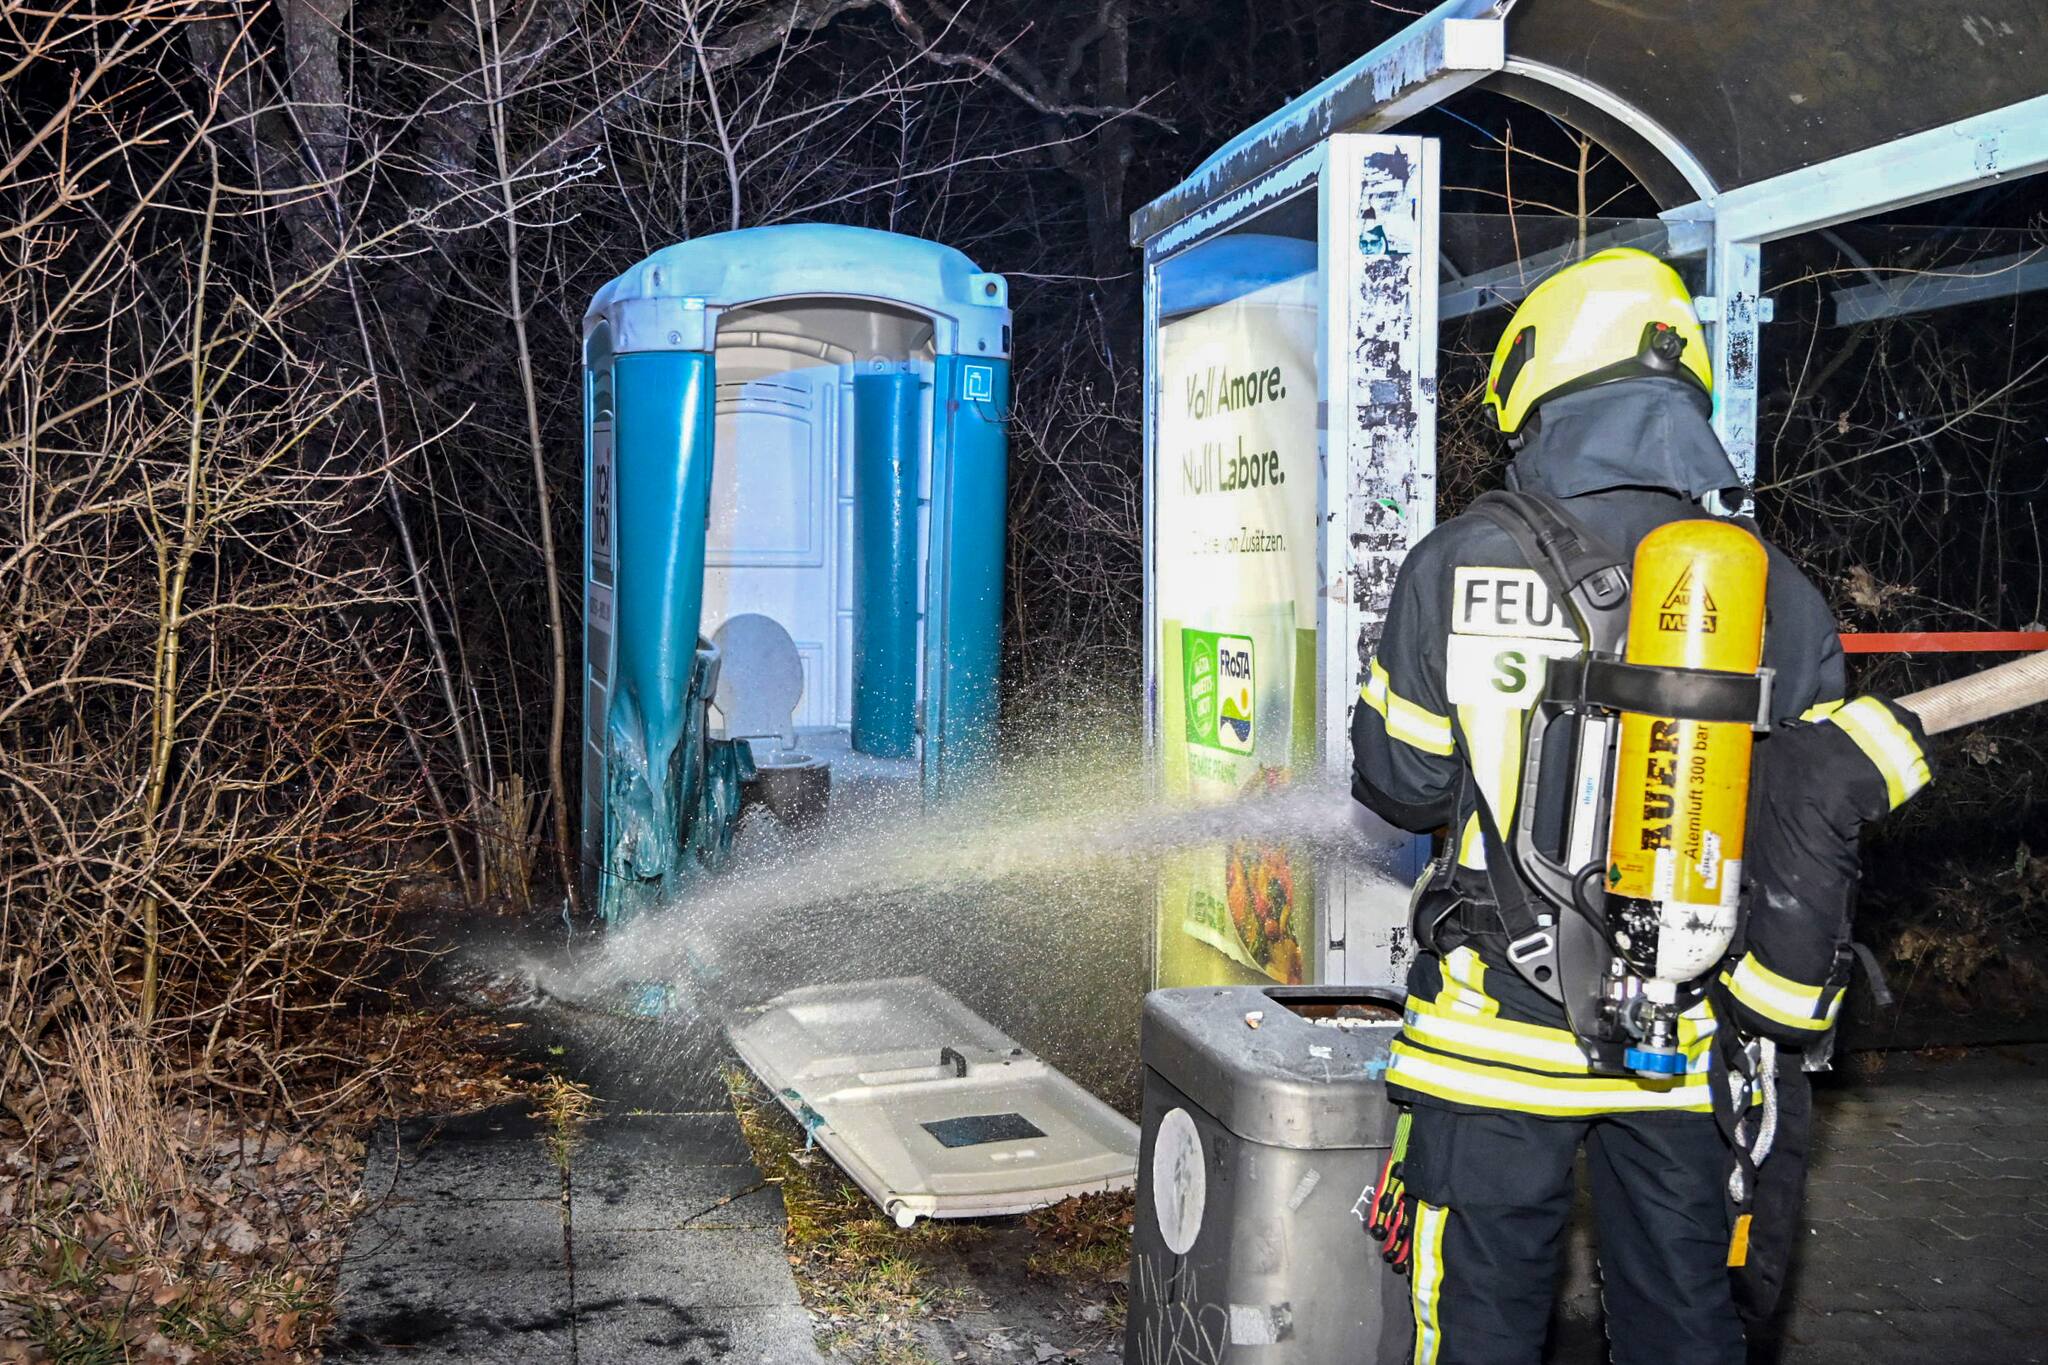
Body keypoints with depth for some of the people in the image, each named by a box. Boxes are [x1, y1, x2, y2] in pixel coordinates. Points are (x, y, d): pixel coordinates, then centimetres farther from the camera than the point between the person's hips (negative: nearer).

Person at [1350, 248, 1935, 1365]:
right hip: (1685, 1041, 3)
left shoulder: (1460, 565, -10)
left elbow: (1401, 786, -3)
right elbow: (1813, 804, 2)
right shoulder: (1778, 591, -3)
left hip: (1503, 1030, -2)